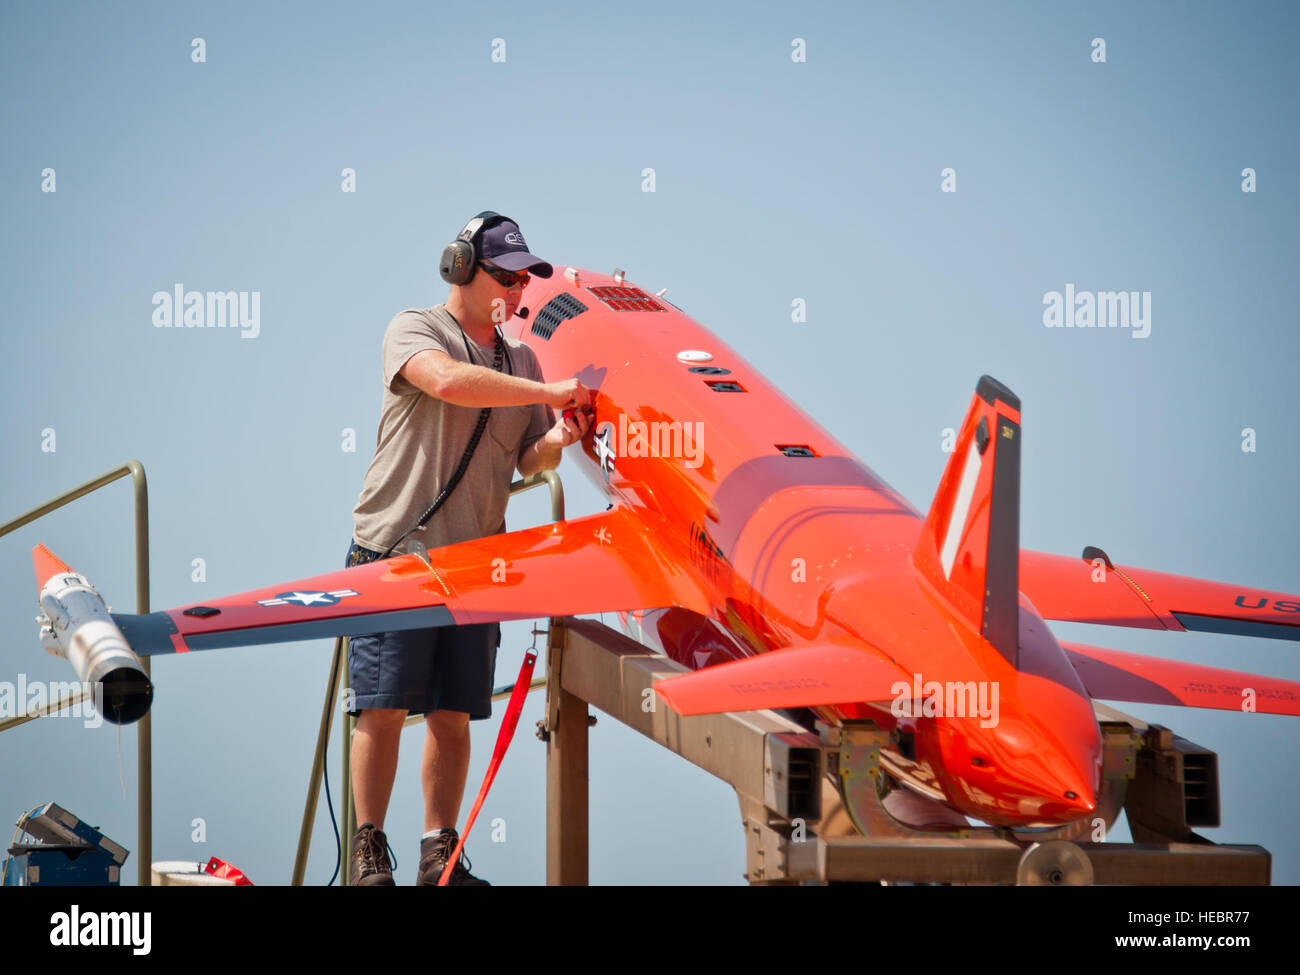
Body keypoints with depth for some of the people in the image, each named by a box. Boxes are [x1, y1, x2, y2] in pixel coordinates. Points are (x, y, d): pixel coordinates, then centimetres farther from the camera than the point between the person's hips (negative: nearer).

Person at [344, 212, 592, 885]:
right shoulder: (414, 330, -1)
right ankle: (369, 849, 4)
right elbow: (447, 380, -23)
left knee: (453, 714, 4)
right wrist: (547, 392, -22)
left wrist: (554, 442, -9)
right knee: (383, 706, -4)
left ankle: (440, 853, 10)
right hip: (395, 550, -5)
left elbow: (527, 461, 14)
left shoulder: (520, 360, 17)